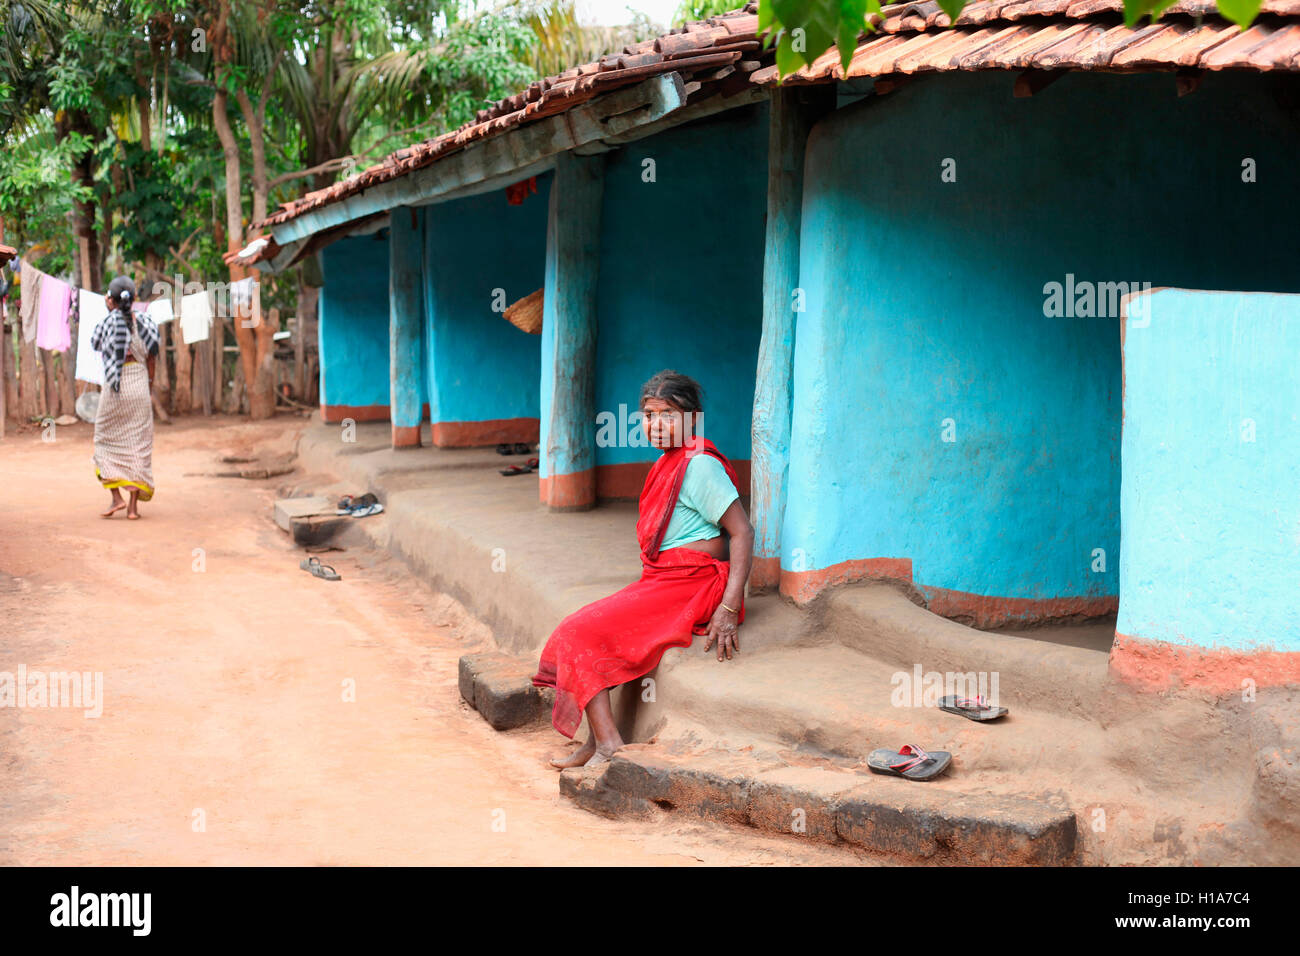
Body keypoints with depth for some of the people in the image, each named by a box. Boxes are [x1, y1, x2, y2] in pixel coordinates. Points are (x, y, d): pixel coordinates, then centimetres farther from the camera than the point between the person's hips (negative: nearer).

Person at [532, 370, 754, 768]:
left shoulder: (699, 464, -14)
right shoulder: (669, 462, 14)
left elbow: (743, 531, -19)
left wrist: (729, 609, -23)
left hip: (688, 587, -9)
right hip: (660, 581, 9)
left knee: (581, 632, -13)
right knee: (579, 628, 5)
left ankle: (608, 741, -11)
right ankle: (597, 741, 5)